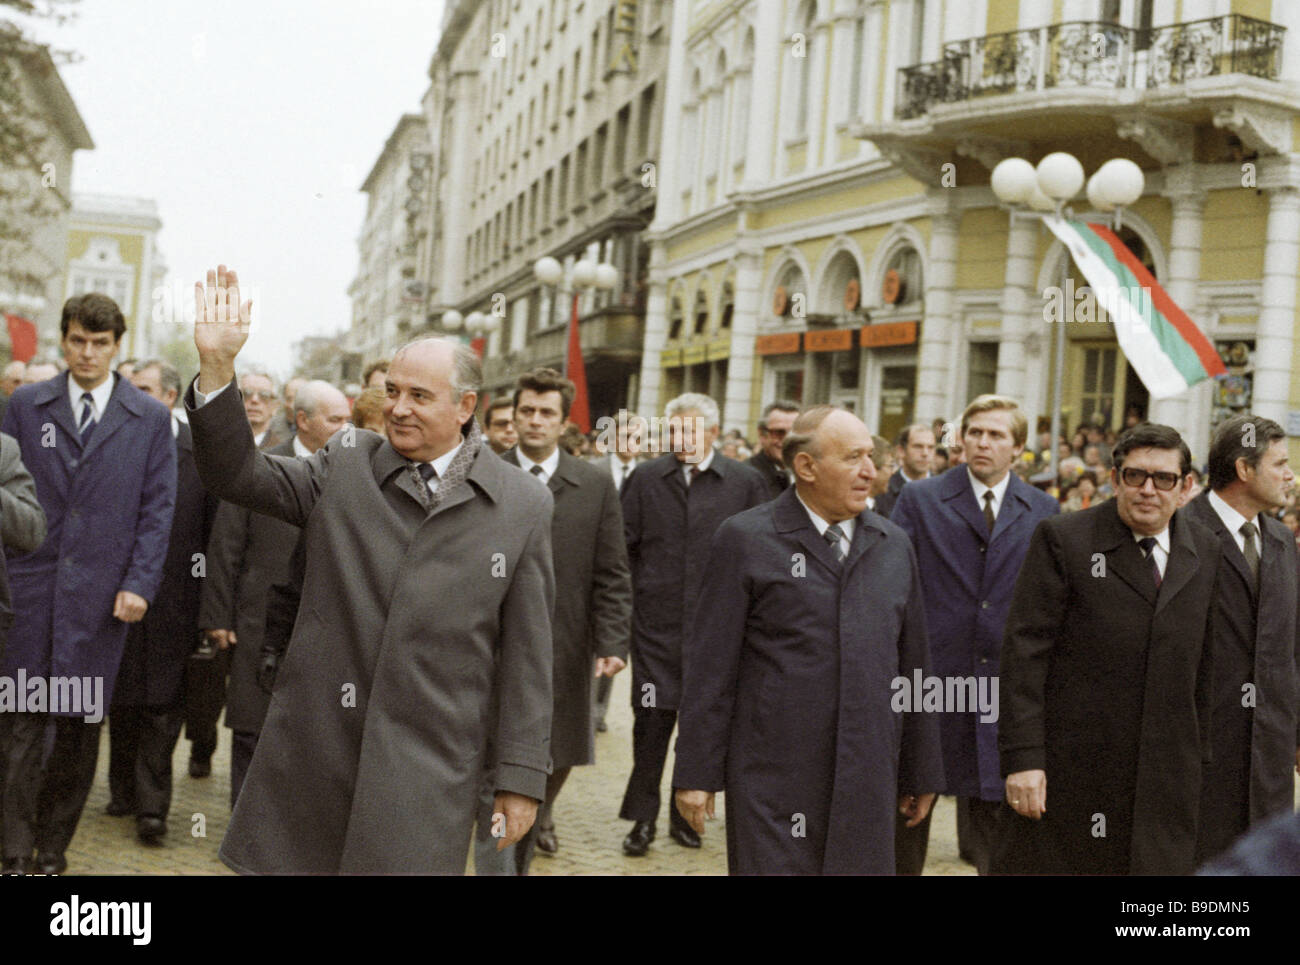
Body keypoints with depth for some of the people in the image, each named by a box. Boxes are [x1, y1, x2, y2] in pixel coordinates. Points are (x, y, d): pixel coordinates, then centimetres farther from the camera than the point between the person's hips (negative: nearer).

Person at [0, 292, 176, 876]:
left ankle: (53, 847, 19)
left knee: (79, 727, 6)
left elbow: (157, 509, 3)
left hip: (99, 597, 0)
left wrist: (139, 584, -6)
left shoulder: (150, 419, 5)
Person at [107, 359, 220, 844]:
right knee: (122, 699, 12)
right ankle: (124, 791, 26)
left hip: (173, 598, -2)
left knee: (164, 704, -1)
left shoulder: (201, 450, -2)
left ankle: (151, 804, 4)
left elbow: (217, 527, -1)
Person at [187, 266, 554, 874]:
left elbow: (524, 655, 0)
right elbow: (236, 474, 1)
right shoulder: (344, 467, 7)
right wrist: (216, 365, -13)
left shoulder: (523, 507, 0)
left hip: (427, 773, -2)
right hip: (311, 755, 2)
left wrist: (521, 776, 0)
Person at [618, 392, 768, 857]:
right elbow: (622, 547, 5)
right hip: (656, 624, 0)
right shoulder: (646, 479, 3)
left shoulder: (745, 482, 0)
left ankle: (686, 813, 25)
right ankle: (643, 817, 13)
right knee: (652, 719, 0)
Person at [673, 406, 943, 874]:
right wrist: (696, 773, -6)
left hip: (867, 781, 4)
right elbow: (710, 665, -4)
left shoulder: (893, 545, 10)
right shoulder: (745, 540, -3)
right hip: (773, 781, -4)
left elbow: (913, 664, 13)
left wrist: (921, 773, 14)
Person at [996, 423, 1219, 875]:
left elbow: (1205, 663, 13)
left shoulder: (1204, 551, 9)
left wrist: (1202, 753, 10)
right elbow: (1025, 652, -10)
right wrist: (1022, 757, -15)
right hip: (1069, 770, -4)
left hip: (1165, 778, 4)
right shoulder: (1062, 540, -6)